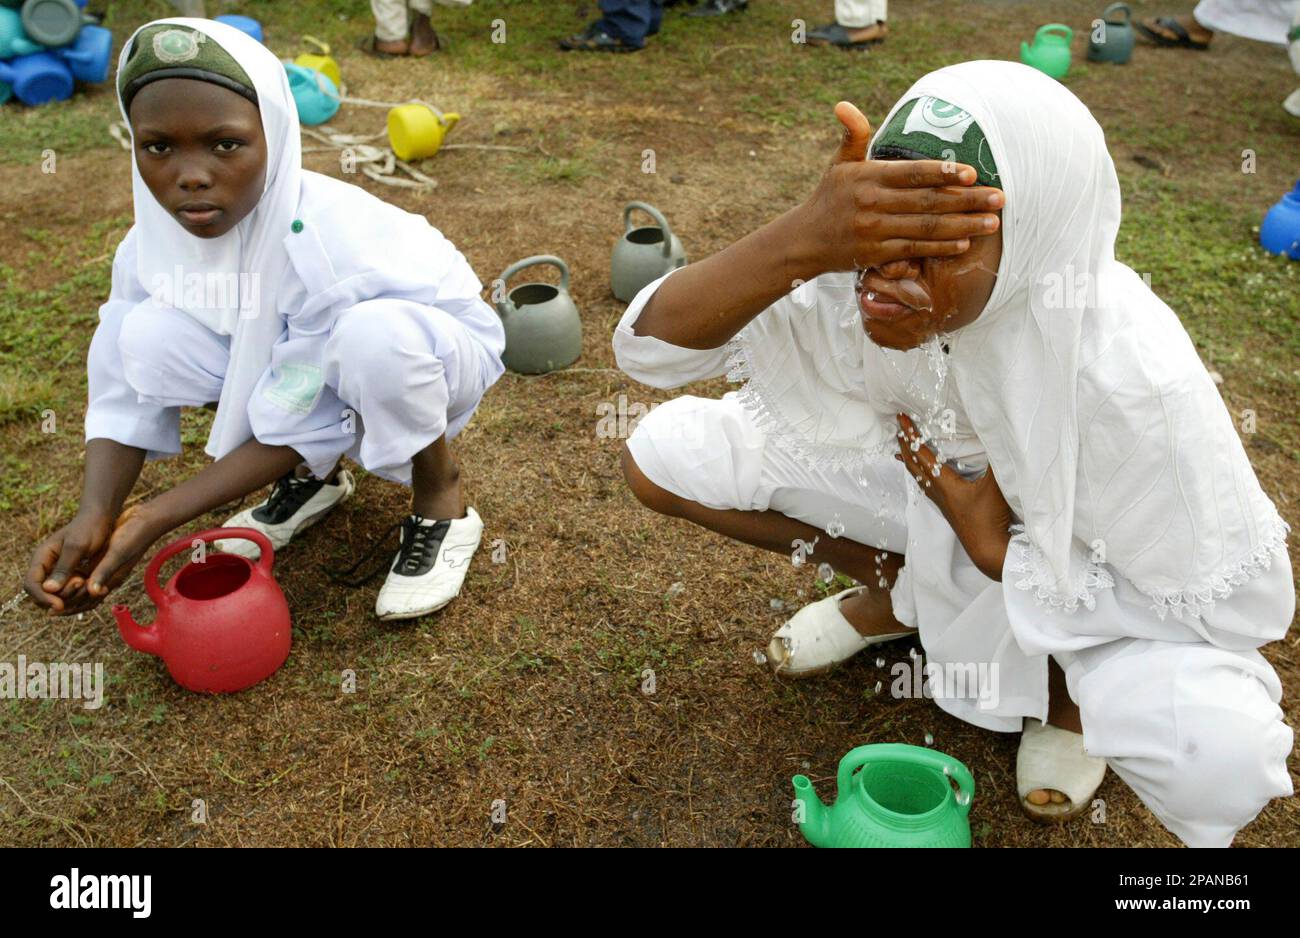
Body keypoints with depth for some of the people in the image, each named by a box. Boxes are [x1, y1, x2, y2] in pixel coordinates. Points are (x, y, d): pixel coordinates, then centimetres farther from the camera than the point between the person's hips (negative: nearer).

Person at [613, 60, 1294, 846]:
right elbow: (649, 344, -30)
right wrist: (801, 242, -47)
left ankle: (1070, 679, 4)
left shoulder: (1130, 380, -35)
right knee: (663, 454, -10)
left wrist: (999, 549, -24)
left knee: (1222, 761, -34)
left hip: (1098, 565, -3)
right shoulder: (865, 268, -27)